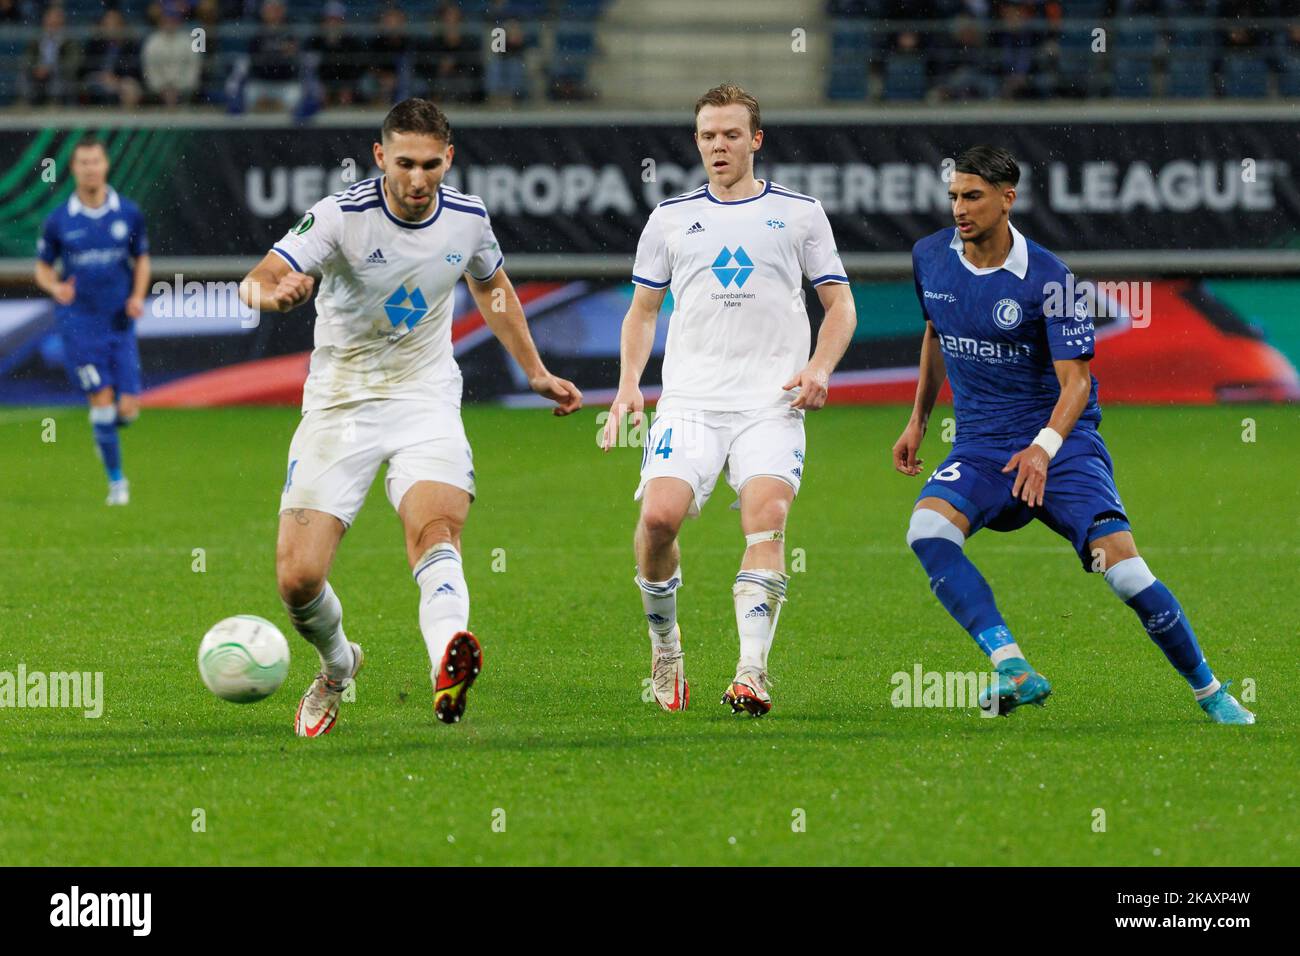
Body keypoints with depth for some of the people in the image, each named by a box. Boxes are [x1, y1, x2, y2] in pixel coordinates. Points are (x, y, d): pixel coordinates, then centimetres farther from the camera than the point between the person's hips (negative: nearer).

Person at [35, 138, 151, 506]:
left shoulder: (129, 213, 1)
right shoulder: (58, 220, -3)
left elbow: (142, 258, 13)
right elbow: (43, 267, 8)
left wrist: (138, 296, -3)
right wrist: (55, 288, -14)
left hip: (120, 323, 2)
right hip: (79, 324, -2)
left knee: (127, 410, -4)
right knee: (102, 402, -10)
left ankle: (104, 435, 32)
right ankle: (116, 480, 4)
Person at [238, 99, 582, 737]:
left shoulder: (467, 219, -2)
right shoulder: (341, 216, -16)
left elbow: (491, 286, 21)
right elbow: (257, 282, -28)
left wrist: (535, 372, 25)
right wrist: (274, 292, -52)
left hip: (426, 402, 1)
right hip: (339, 404, -1)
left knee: (436, 524, -30)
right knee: (297, 579, -8)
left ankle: (449, 669, -54)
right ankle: (337, 667, 26)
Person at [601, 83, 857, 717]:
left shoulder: (799, 212, 11)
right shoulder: (672, 217, 16)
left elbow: (840, 306, 14)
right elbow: (642, 310, 22)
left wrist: (820, 368, -4)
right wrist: (629, 384, 7)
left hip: (773, 403, -1)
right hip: (689, 400, 1)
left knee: (767, 520, -21)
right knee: (659, 515, -18)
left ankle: (751, 673, -26)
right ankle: (665, 652, 3)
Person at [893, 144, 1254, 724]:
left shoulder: (1048, 280, -15)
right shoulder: (930, 258, 1)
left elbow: (1076, 382, -18)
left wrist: (1044, 447, -35)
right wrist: (918, 421, 23)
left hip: (1061, 441, -4)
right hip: (980, 446, 4)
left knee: (1125, 569, -17)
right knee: (926, 530, -29)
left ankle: (1210, 694, 4)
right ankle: (1012, 669, -35)